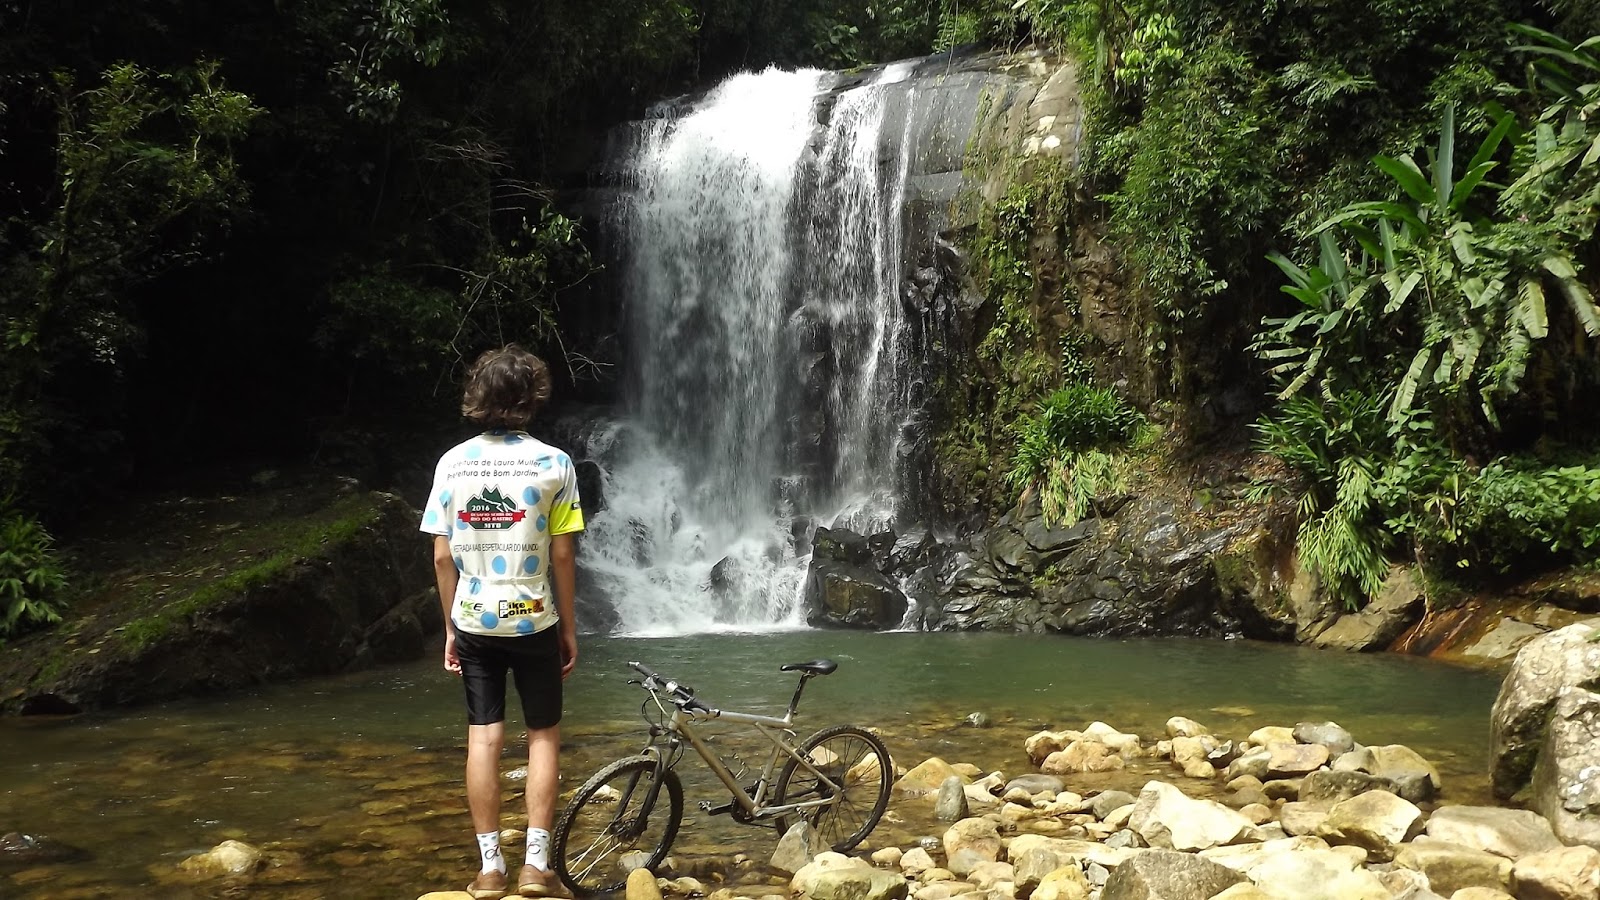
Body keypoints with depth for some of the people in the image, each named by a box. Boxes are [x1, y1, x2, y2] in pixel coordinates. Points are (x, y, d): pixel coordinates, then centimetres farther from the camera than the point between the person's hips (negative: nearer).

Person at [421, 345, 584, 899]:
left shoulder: (453, 462, -1)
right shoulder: (553, 463, -8)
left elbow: (442, 557, 1)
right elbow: (561, 556, -6)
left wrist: (450, 628, 10)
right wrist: (568, 627, 3)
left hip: (474, 622, 2)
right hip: (533, 621, -2)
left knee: (483, 738, 7)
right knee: (543, 736, 9)